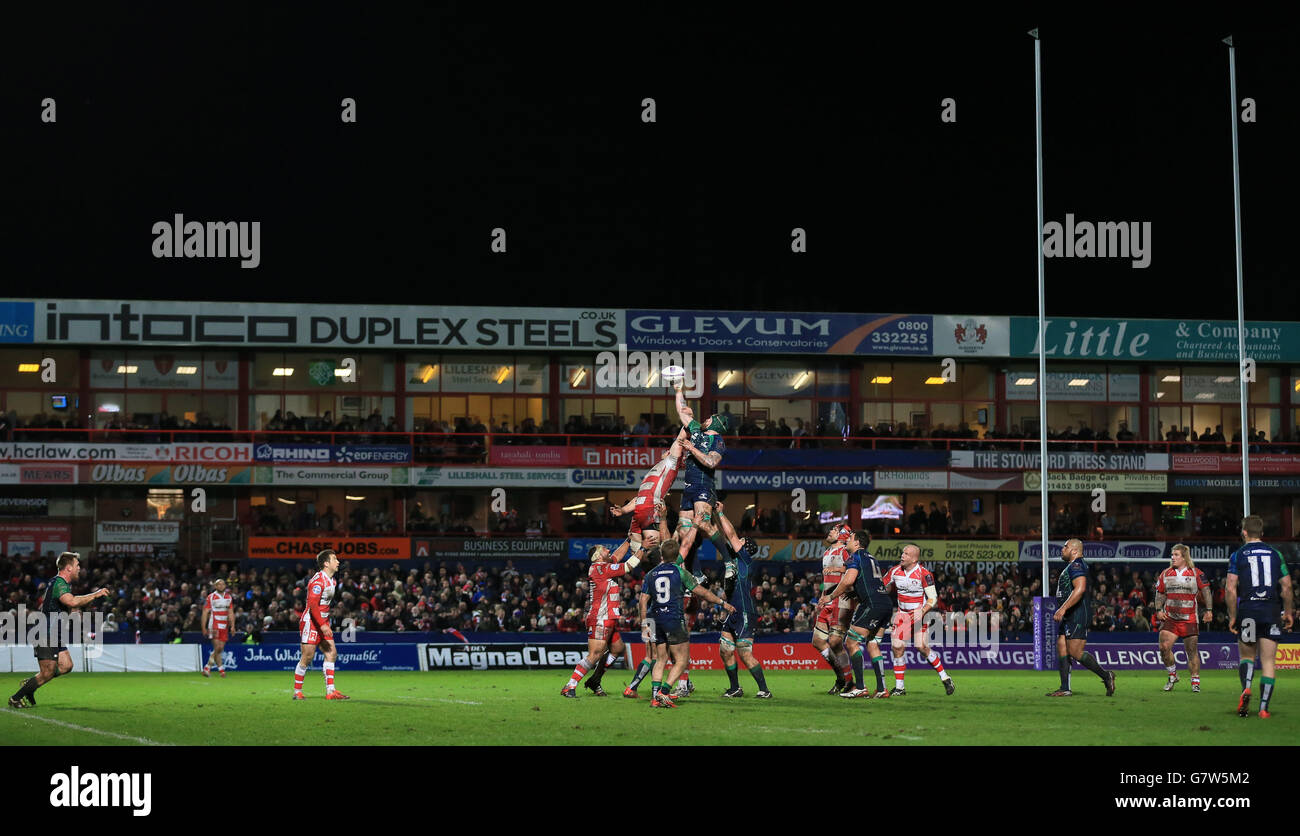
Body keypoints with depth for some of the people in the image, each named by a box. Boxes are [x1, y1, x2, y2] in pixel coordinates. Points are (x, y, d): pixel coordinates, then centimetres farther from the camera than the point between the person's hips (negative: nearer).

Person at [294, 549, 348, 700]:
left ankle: (330, 691, 0)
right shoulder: (318, 580, -18)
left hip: (323, 623, 9)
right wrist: (322, 625, -26)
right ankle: (297, 692, 4)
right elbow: (313, 604, -24)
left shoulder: (332, 581, 13)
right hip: (310, 621, -9)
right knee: (308, 657, -6)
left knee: (331, 653, 1)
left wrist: (326, 623, 18)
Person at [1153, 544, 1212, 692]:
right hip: (1169, 618, 3)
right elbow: (1160, 594, 16)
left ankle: (1195, 681, 10)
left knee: (1192, 651, 0)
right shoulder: (1166, 574, 9)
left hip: (1189, 619, -3)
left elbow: (1206, 591, 0)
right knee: (1164, 647, -12)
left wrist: (1208, 610, -7)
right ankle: (1173, 676, 8)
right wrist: (1158, 610, 3)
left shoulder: (1196, 573, -1)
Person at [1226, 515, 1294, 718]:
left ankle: (1246, 688, -12)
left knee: (1247, 656, 16)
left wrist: (1232, 617, 1)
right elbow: (1287, 586, 6)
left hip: (1247, 611, -1)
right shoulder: (1275, 554, 7)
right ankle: (1263, 707, -3)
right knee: (1268, 662, 3)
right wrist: (1288, 612, 17)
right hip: (1271, 613, 1)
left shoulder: (1237, 555, 0)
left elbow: (1230, 589, -6)